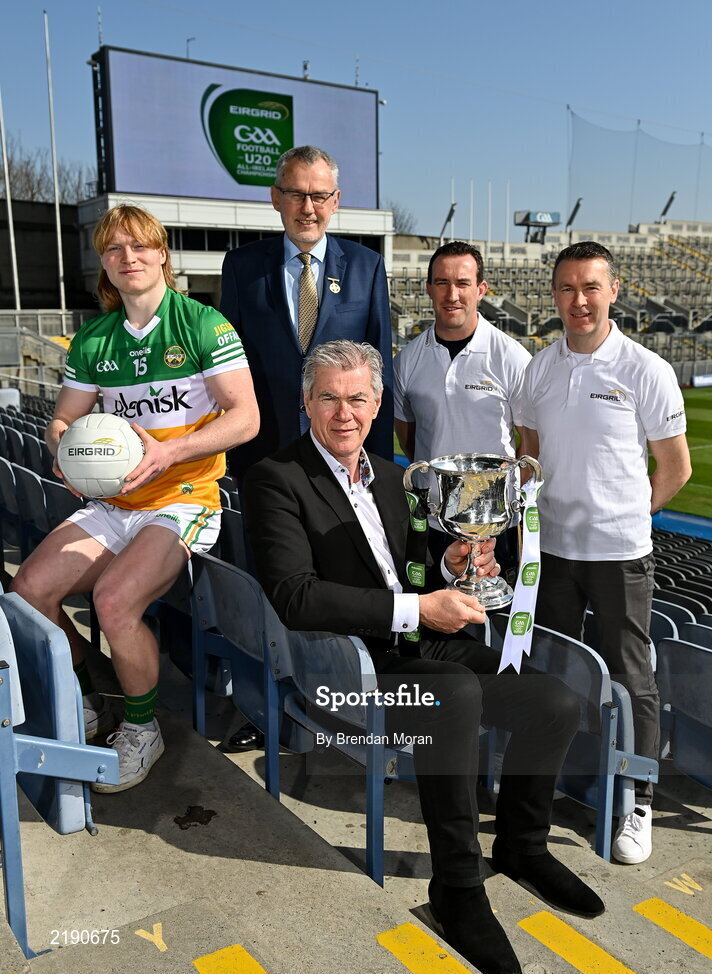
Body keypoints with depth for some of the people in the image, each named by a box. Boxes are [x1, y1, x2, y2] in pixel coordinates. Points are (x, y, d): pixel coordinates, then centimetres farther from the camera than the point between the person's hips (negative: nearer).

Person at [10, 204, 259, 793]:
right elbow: (64, 418, 15)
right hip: (111, 503, 6)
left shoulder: (203, 324, -4)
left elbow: (245, 417, -11)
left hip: (184, 503, -5)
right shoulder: (93, 341, 11)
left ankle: (142, 728, 0)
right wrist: (65, 448, -10)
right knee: (30, 588, -13)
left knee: (114, 598, -28)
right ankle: (86, 705, 13)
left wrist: (168, 452, -24)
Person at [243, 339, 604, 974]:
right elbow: (295, 597, -22)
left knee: (557, 702, -7)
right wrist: (416, 608, -23)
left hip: (417, 644, 7)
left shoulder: (390, 475, 15)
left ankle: (522, 845, 19)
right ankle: (458, 885, -12)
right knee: (458, 692, -33)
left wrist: (448, 569, -2)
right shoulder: (277, 479, -9)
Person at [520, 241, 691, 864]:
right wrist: (548, 508, 5)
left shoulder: (646, 371, -9)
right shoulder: (540, 368, 3)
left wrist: (624, 514, 3)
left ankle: (637, 805, 25)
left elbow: (675, 468, -2)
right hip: (551, 548, 4)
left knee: (630, 679, 7)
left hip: (620, 553, -4)